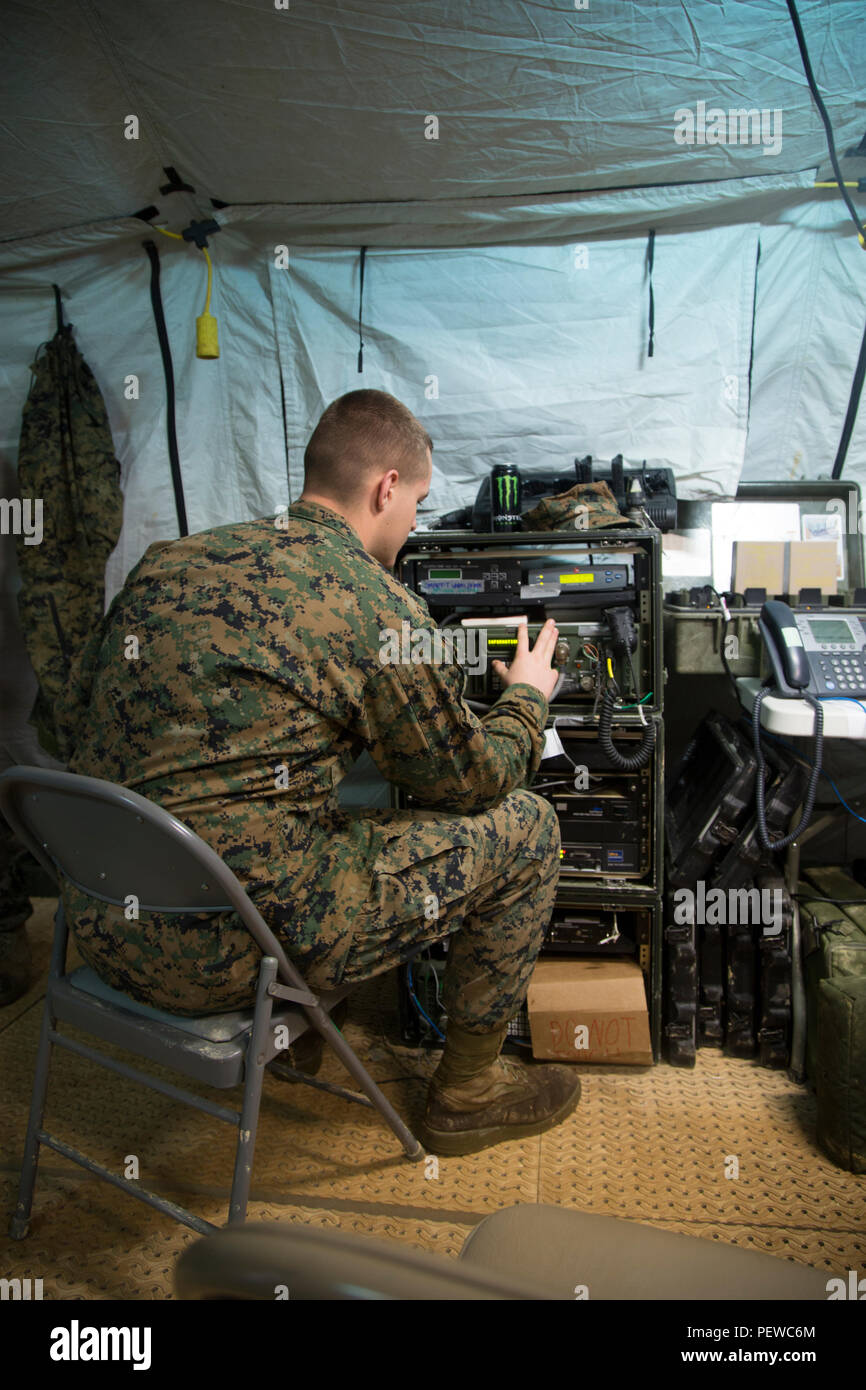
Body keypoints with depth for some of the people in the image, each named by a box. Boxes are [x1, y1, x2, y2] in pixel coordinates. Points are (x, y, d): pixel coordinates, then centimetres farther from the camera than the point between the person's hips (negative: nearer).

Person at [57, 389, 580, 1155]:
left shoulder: (168, 560, 7)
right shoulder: (384, 611, -12)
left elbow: (80, 711, 17)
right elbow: (470, 780, 1)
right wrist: (527, 696, 21)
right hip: (227, 951, -8)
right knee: (524, 828, 5)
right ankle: (468, 1091, 24)